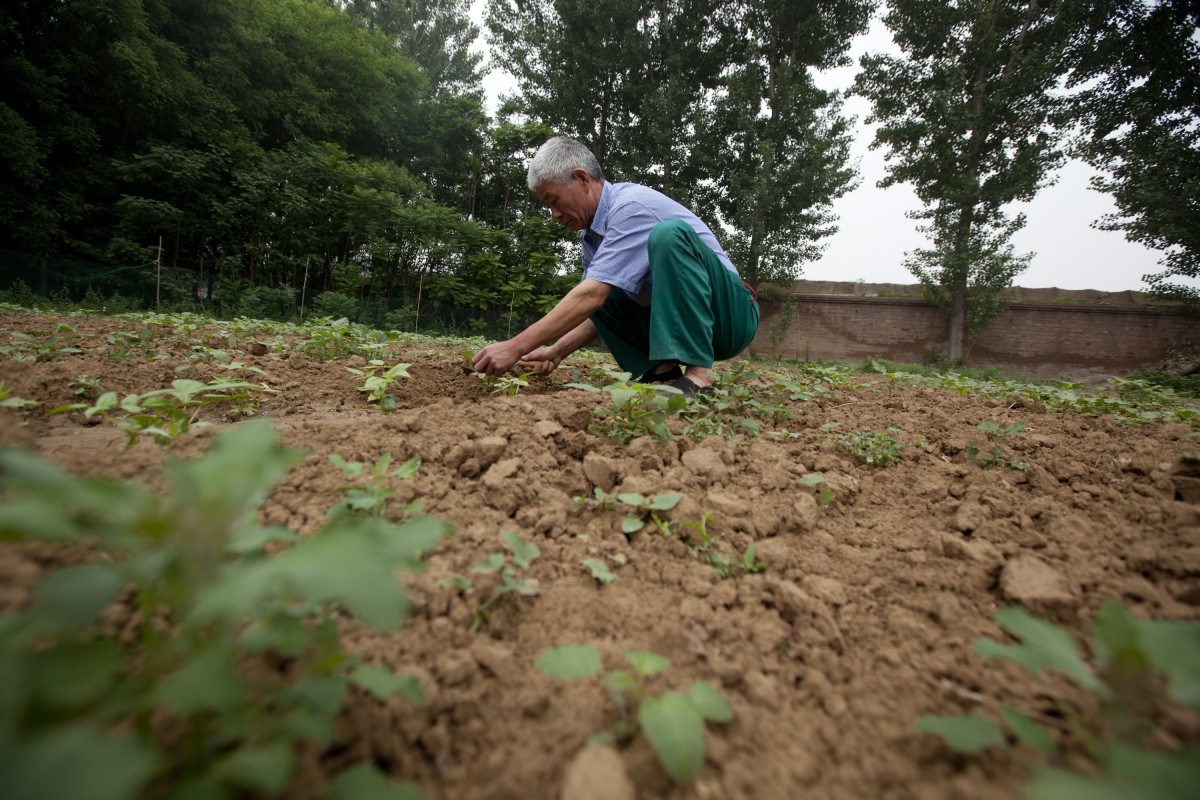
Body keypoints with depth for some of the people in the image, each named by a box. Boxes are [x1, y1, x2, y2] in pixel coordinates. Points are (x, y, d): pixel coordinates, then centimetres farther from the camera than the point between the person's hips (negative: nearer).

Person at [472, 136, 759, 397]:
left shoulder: (632, 206, -19)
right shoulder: (592, 232, 7)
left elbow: (593, 296, -29)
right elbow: (601, 308, 10)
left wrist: (517, 346, -27)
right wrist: (557, 351, -5)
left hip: (730, 315, -8)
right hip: (673, 320, 8)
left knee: (669, 234, -32)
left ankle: (697, 374, -30)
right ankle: (660, 370, -5)